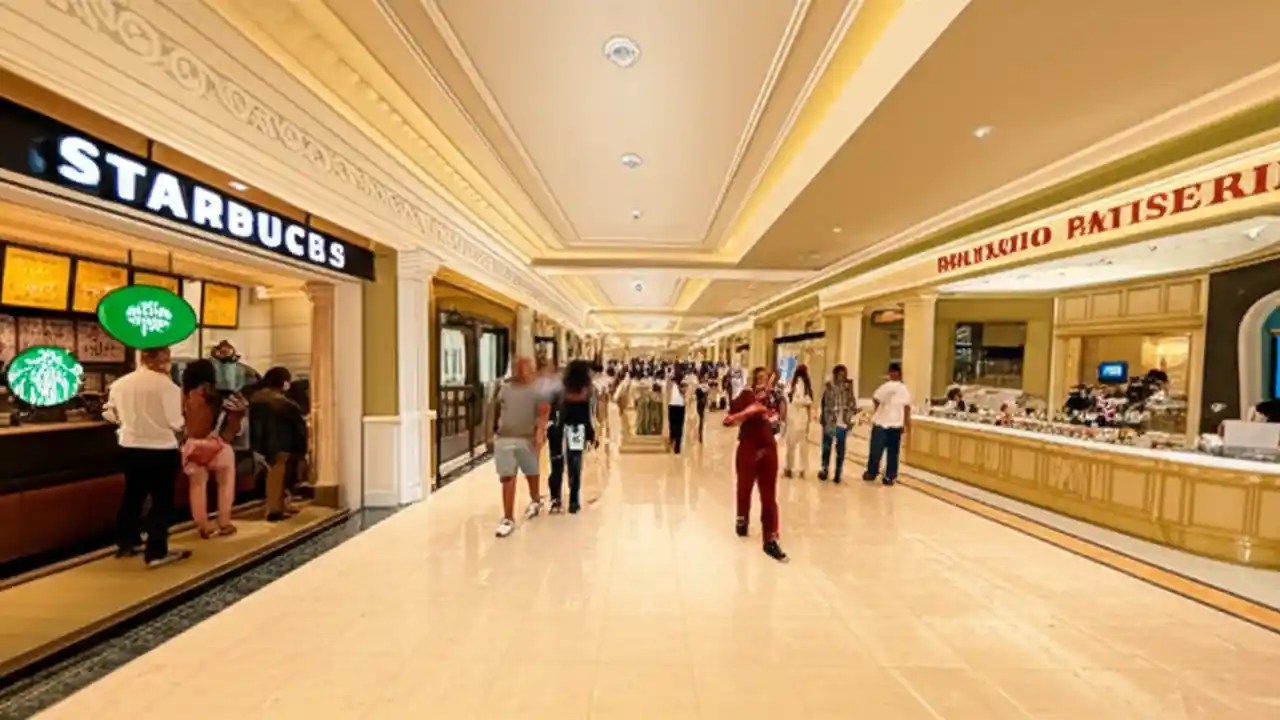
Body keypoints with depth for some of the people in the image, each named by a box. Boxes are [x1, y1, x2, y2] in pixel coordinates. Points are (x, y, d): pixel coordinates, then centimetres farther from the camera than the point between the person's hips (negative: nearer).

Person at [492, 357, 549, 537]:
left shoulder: (537, 389, -4)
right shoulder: (504, 388, 8)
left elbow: (543, 412, -12)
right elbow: (498, 411, 16)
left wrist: (541, 431, -25)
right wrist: (495, 431, 16)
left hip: (528, 438, -2)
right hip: (504, 438, 2)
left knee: (531, 474, 17)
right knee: (507, 478, -2)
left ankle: (535, 500, 46)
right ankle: (508, 519, 7)